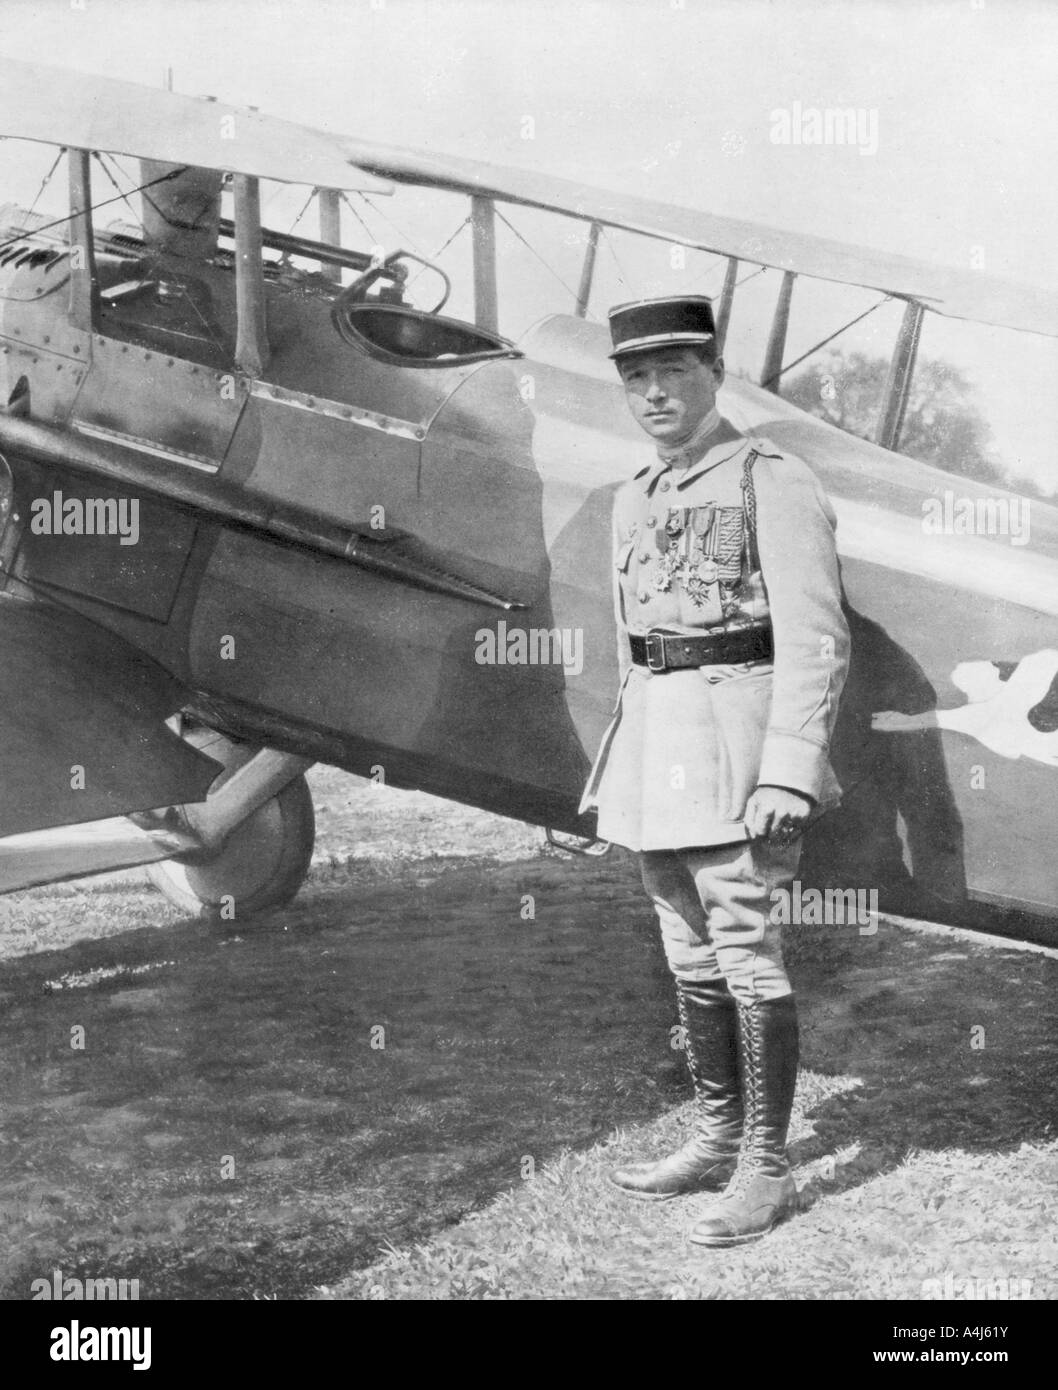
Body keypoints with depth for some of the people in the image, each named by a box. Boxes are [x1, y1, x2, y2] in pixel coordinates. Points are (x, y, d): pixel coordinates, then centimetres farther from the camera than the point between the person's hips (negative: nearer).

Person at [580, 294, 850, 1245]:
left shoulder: (775, 484, -8)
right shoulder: (637, 498, 16)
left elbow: (815, 643, -14)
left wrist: (788, 774, -22)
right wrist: (623, 762, 19)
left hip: (737, 736, -8)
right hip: (655, 744, 8)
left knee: (745, 953, -5)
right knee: (691, 955, 13)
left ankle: (767, 1170, 6)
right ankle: (718, 1140, 25)